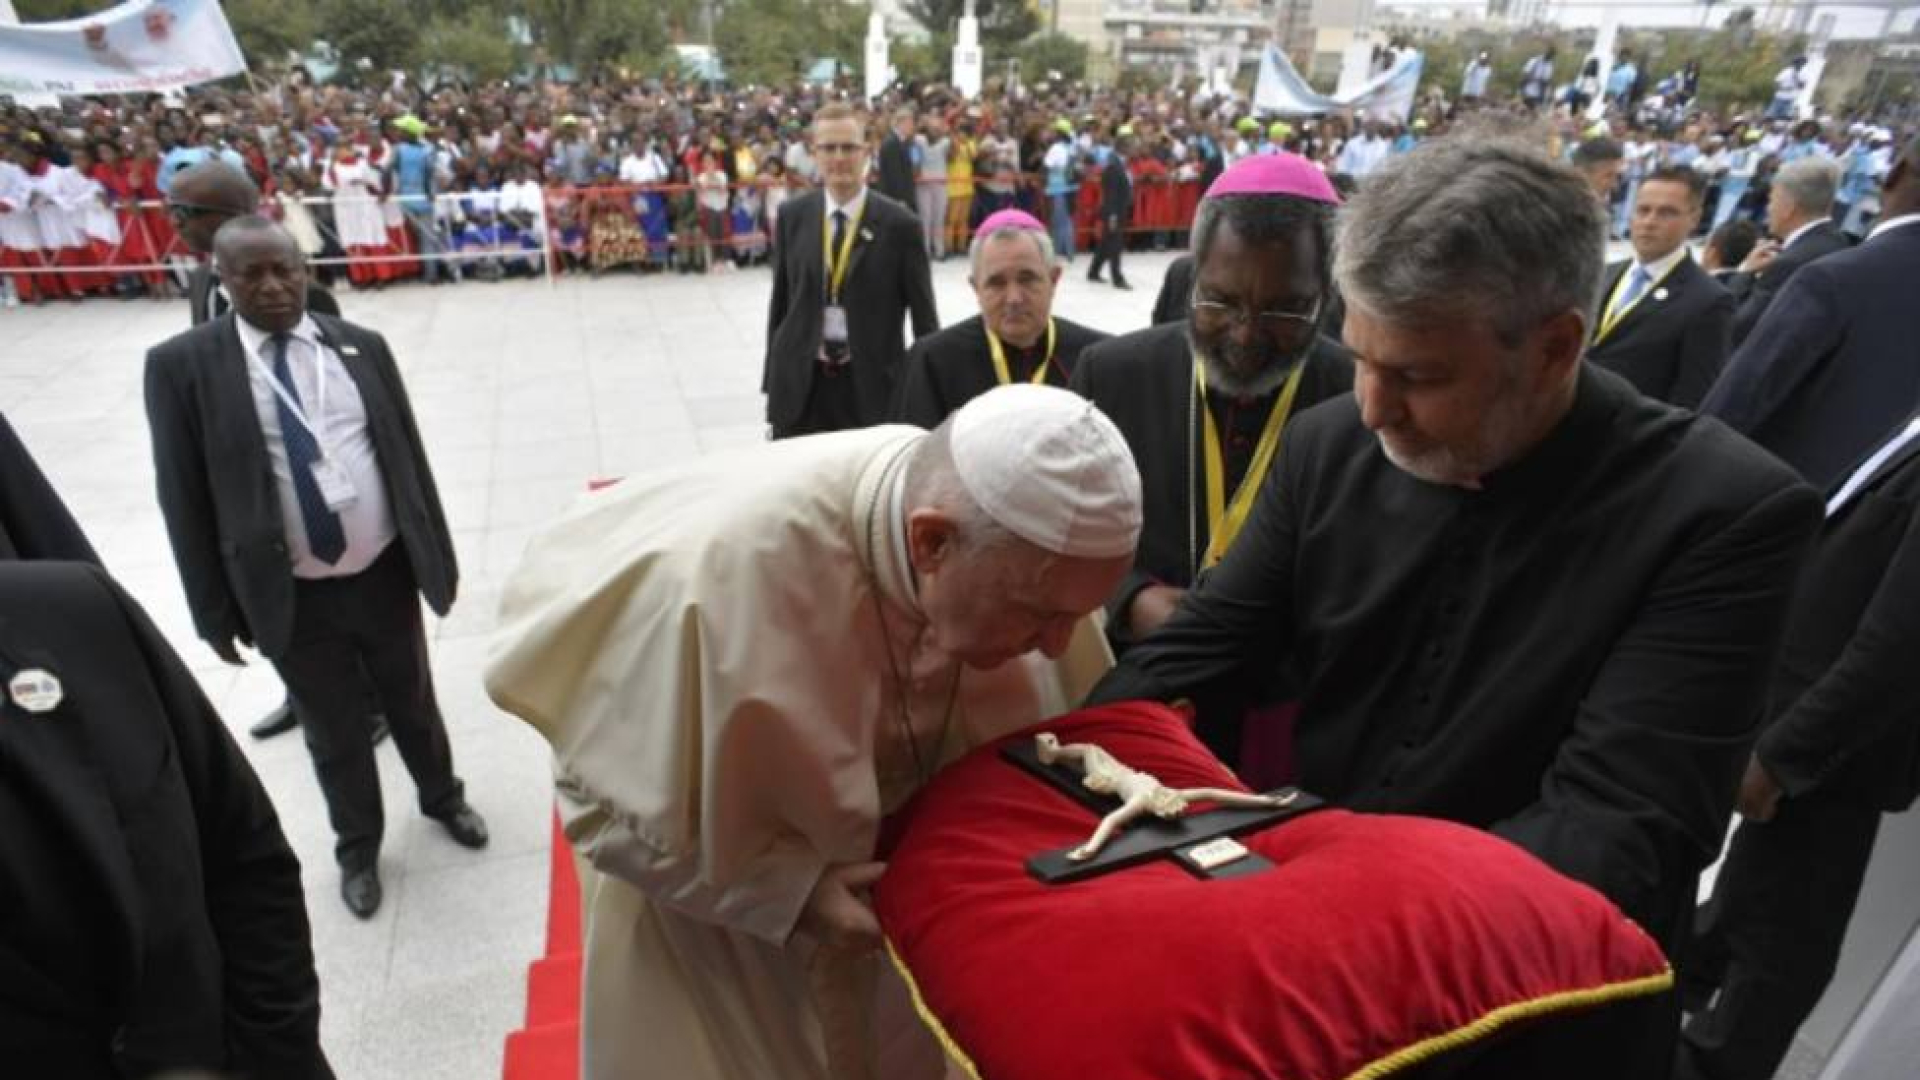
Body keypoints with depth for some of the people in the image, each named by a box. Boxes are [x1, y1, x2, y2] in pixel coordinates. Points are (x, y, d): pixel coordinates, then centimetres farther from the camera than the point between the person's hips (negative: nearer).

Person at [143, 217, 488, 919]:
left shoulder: (360, 346, 0)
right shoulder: (183, 364, -8)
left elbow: (410, 457, 4)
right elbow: (183, 498, -4)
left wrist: (439, 557, 6)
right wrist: (215, 610, -3)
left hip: (386, 576, 2)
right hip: (292, 597, -2)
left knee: (413, 703, 22)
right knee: (333, 733, 17)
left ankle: (442, 797, 49)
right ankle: (357, 846, 41)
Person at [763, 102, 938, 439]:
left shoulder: (899, 222, -5)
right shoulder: (792, 215, 4)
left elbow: (924, 316, -2)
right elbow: (780, 301, 10)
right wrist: (773, 380, 8)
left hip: (872, 383, -2)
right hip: (801, 384, 3)